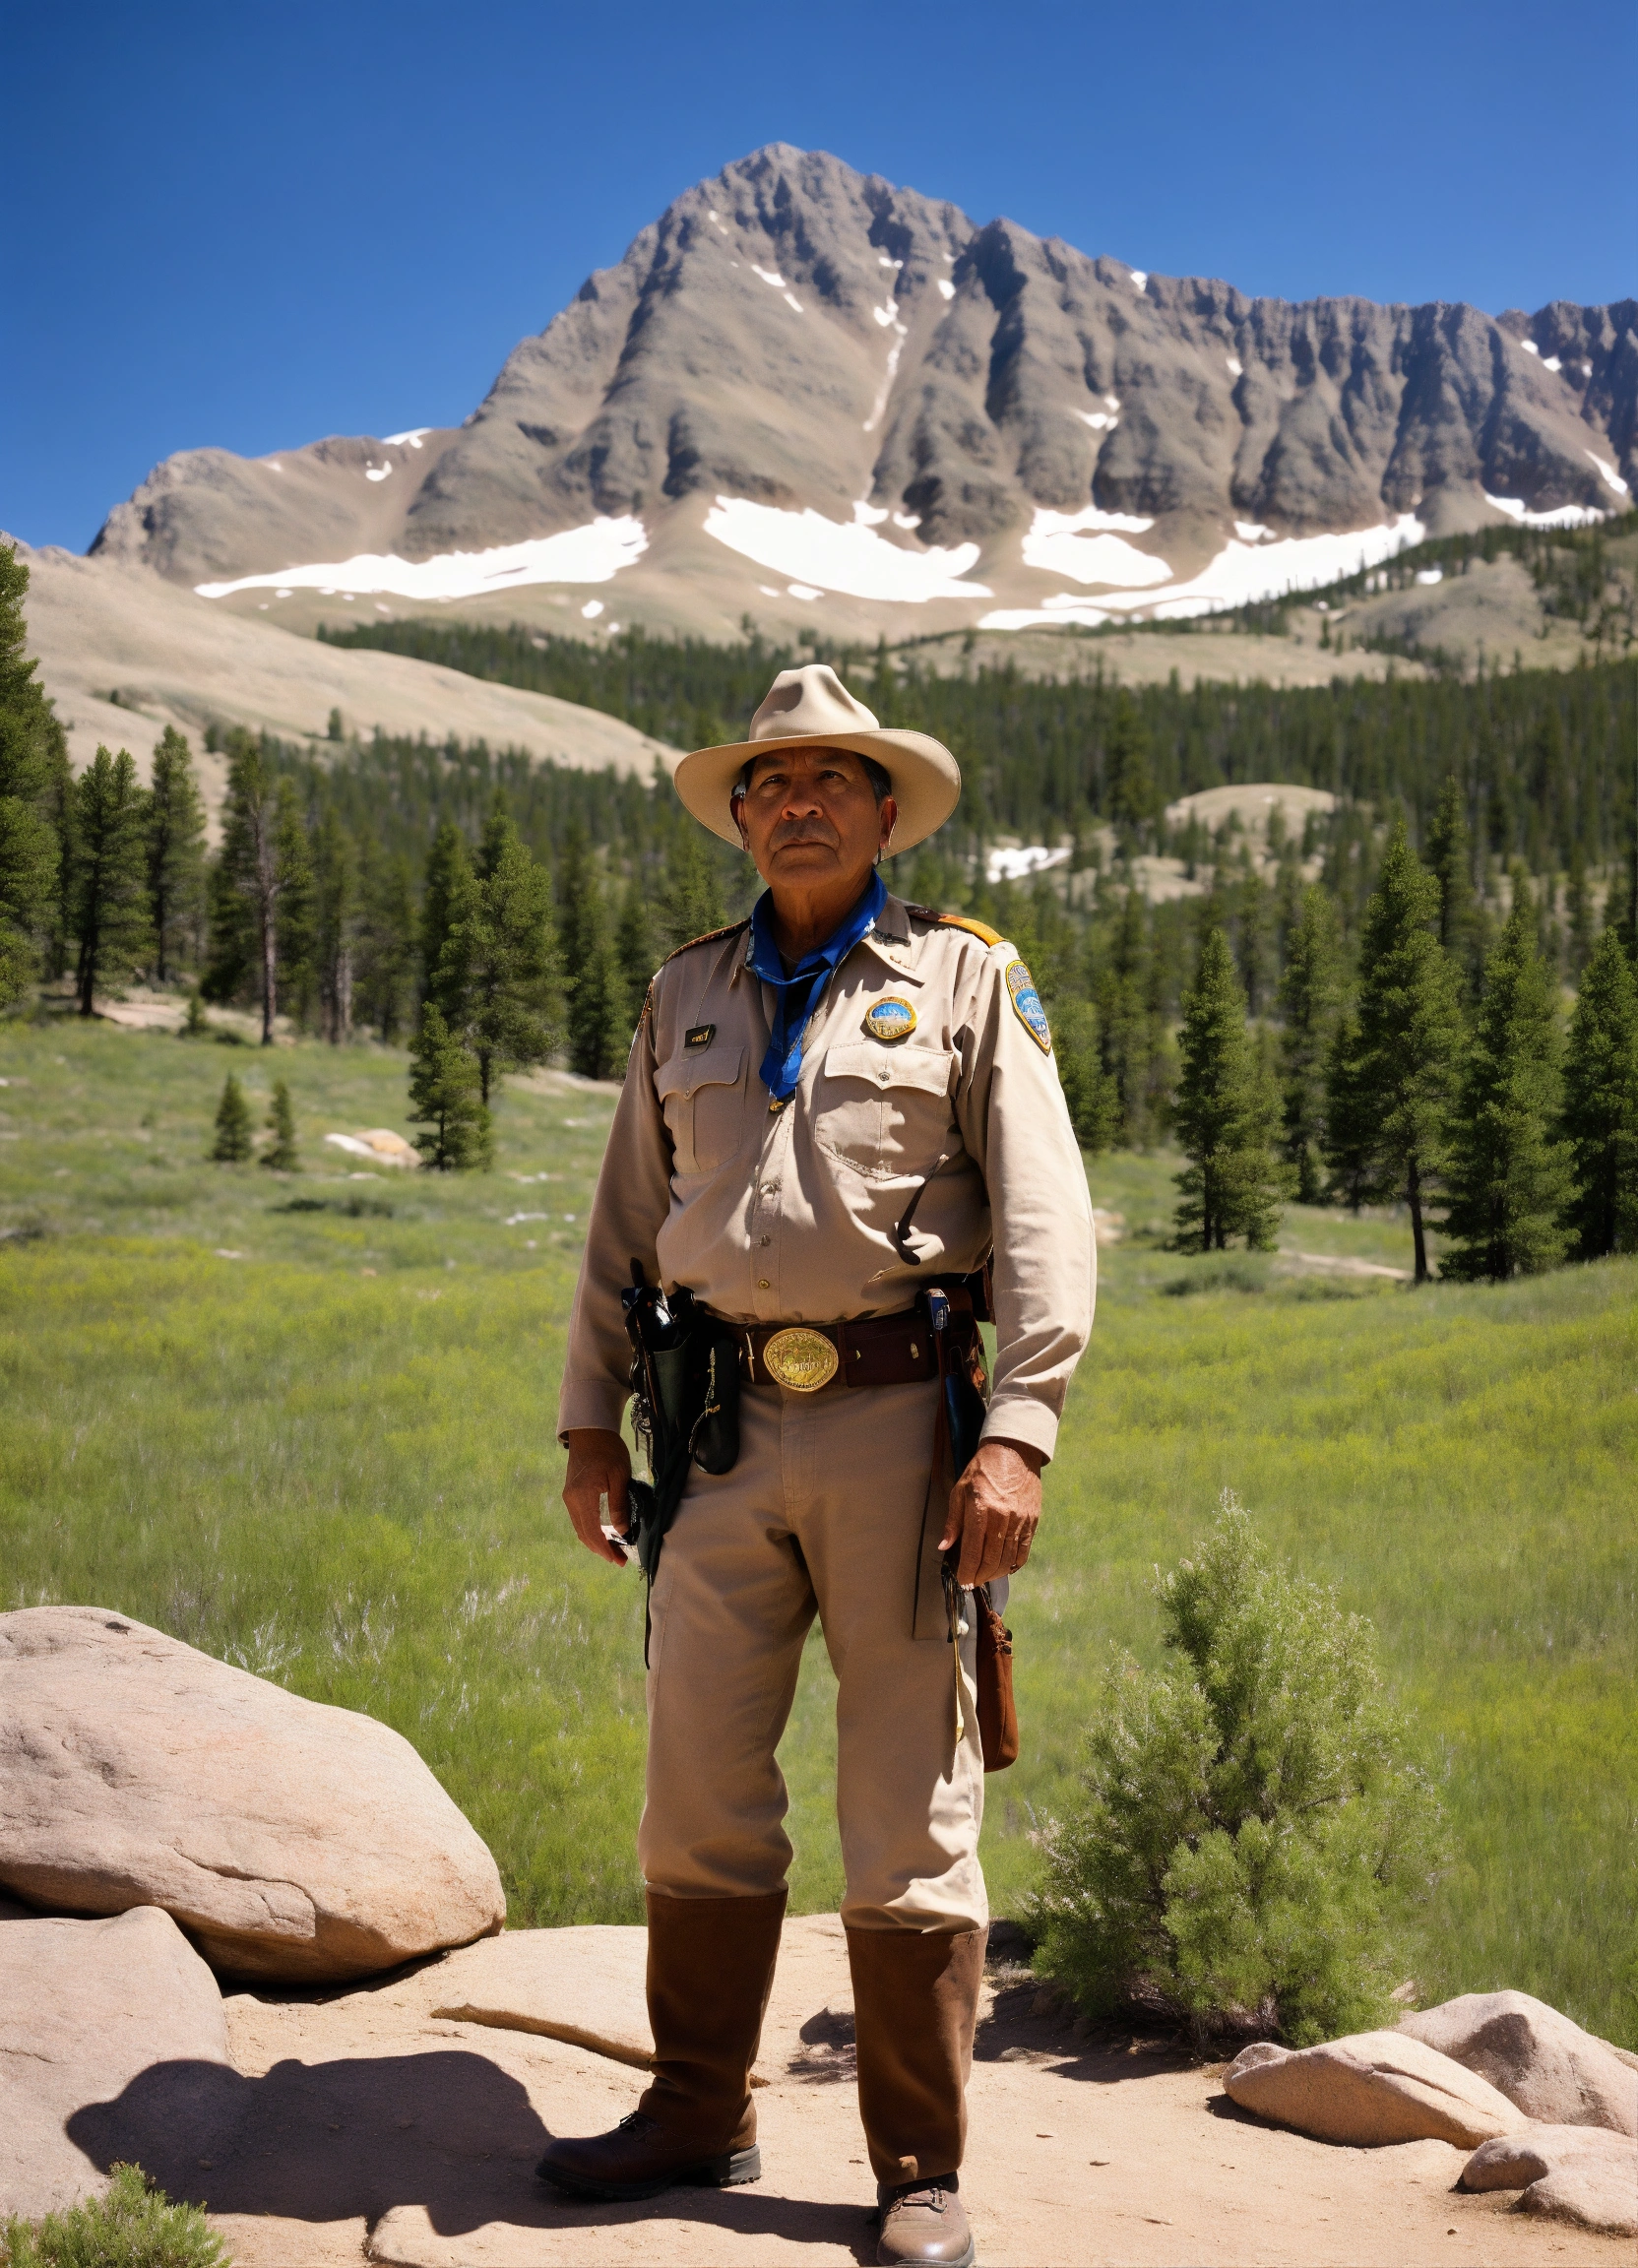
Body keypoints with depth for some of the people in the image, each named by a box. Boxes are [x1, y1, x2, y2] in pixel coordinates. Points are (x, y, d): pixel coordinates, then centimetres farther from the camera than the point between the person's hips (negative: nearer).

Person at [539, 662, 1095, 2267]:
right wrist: (590, 1421, 12)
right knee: (696, 1791, 7)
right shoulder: (686, 995, 16)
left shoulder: (966, 980, 5)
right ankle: (700, 2114, 24)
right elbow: (626, 1222, 19)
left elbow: (1040, 1220, -1)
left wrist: (1019, 1432, -12)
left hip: (898, 1416, -3)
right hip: (728, 1426, 4)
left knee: (911, 1813, 1)